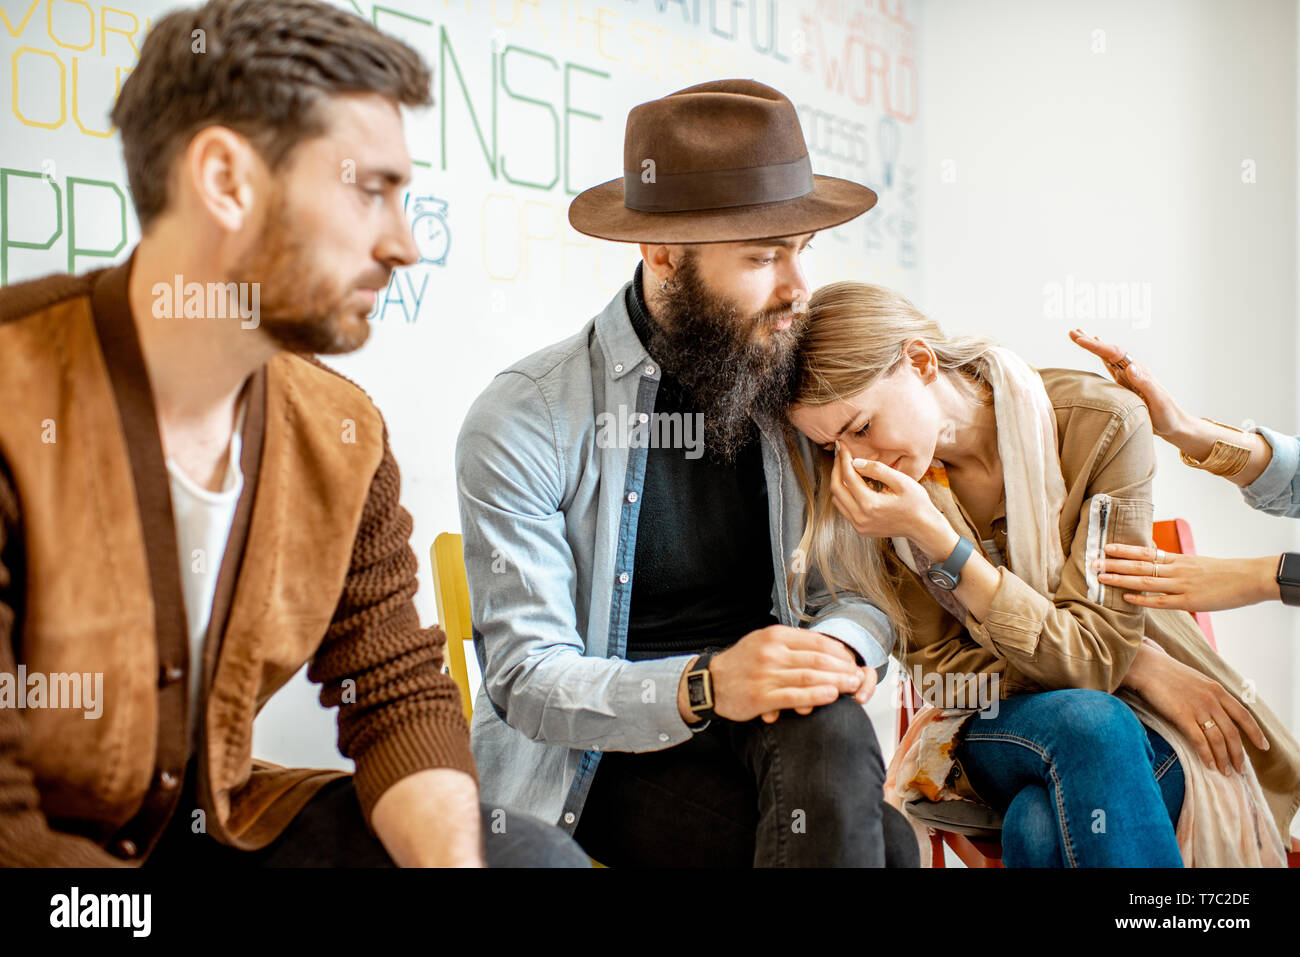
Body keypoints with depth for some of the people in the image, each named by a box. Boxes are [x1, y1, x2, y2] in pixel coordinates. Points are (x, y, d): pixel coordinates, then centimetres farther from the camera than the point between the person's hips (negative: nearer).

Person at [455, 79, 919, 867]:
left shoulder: (796, 388, 1)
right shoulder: (522, 424, -12)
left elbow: (867, 578, 6)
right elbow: (526, 680, -15)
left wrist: (846, 644, -20)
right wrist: (704, 688, -32)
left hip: (774, 733, 5)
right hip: (602, 764, -5)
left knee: (828, 727, -31)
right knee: (882, 842, -28)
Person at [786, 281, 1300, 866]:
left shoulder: (1100, 423, -17)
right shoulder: (882, 488, -9)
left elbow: (1093, 656, -20)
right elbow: (941, 666, -4)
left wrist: (931, 534, -31)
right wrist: (1136, 664, -15)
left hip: (1136, 720, -2)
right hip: (992, 727, 2)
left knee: (1039, 825, -36)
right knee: (1083, 722, -35)